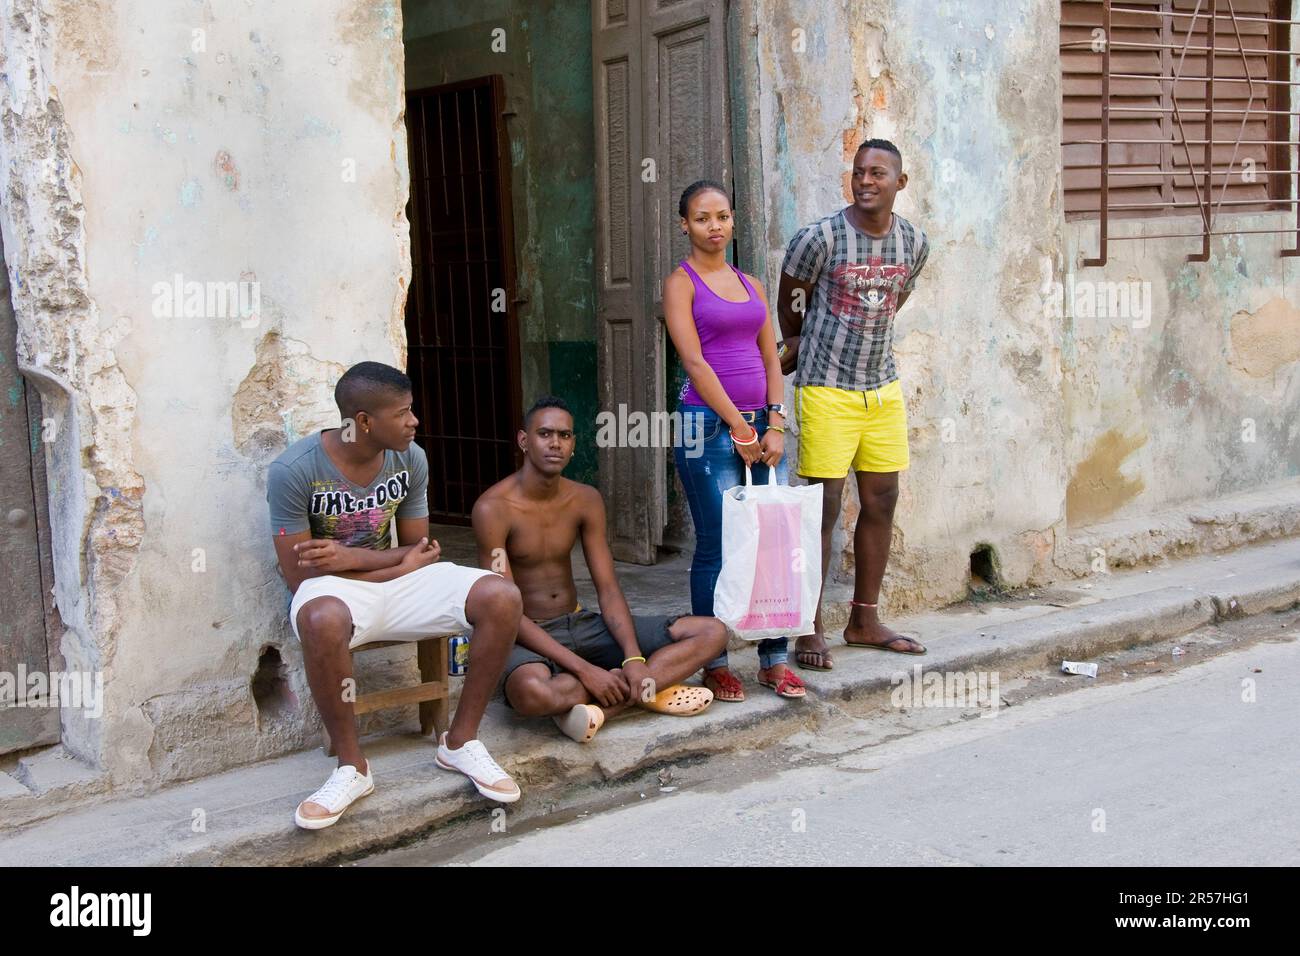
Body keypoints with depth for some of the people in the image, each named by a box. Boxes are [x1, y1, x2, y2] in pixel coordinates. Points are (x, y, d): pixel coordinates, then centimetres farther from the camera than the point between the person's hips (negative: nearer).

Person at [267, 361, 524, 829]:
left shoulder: (411, 459, -3)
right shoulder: (294, 470, -17)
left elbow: (416, 550, 4)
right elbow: (299, 575, -15)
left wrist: (349, 557, -15)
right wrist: (402, 563, -13)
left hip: (399, 582, 4)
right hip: (332, 588, -4)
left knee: (502, 597, -20)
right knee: (323, 620, -43)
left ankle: (461, 741, -3)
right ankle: (352, 766, -20)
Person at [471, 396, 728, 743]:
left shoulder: (586, 500, 3)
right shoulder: (493, 508, -16)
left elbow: (608, 590, 1)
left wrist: (634, 658, -18)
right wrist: (585, 669, -26)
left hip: (582, 625, 6)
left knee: (713, 632, -7)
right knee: (532, 692, -45)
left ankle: (594, 703, -19)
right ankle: (640, 692, -15)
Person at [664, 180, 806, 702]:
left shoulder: (751, 285, 17)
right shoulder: (680, 283, 0)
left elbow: (771, 360, 13)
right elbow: (695, 362, -10)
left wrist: (775, 426, -1)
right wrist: (738, 428, -12)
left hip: (760, 423, 6)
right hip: (708, 424, -5)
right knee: (717, 547, -2)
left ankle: (775, 658, 12)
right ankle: (714, 663, 8)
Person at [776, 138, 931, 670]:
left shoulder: (915, 244, 0)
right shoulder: (820, 238, -14)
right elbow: (791, 297, 3)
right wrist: (796, 342, 17)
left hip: (883, 388, 6)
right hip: (826, 390, -5)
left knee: (881, 503, 10)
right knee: (822, 508, -5)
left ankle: (864, 622, 23)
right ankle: (810, 632, 5)